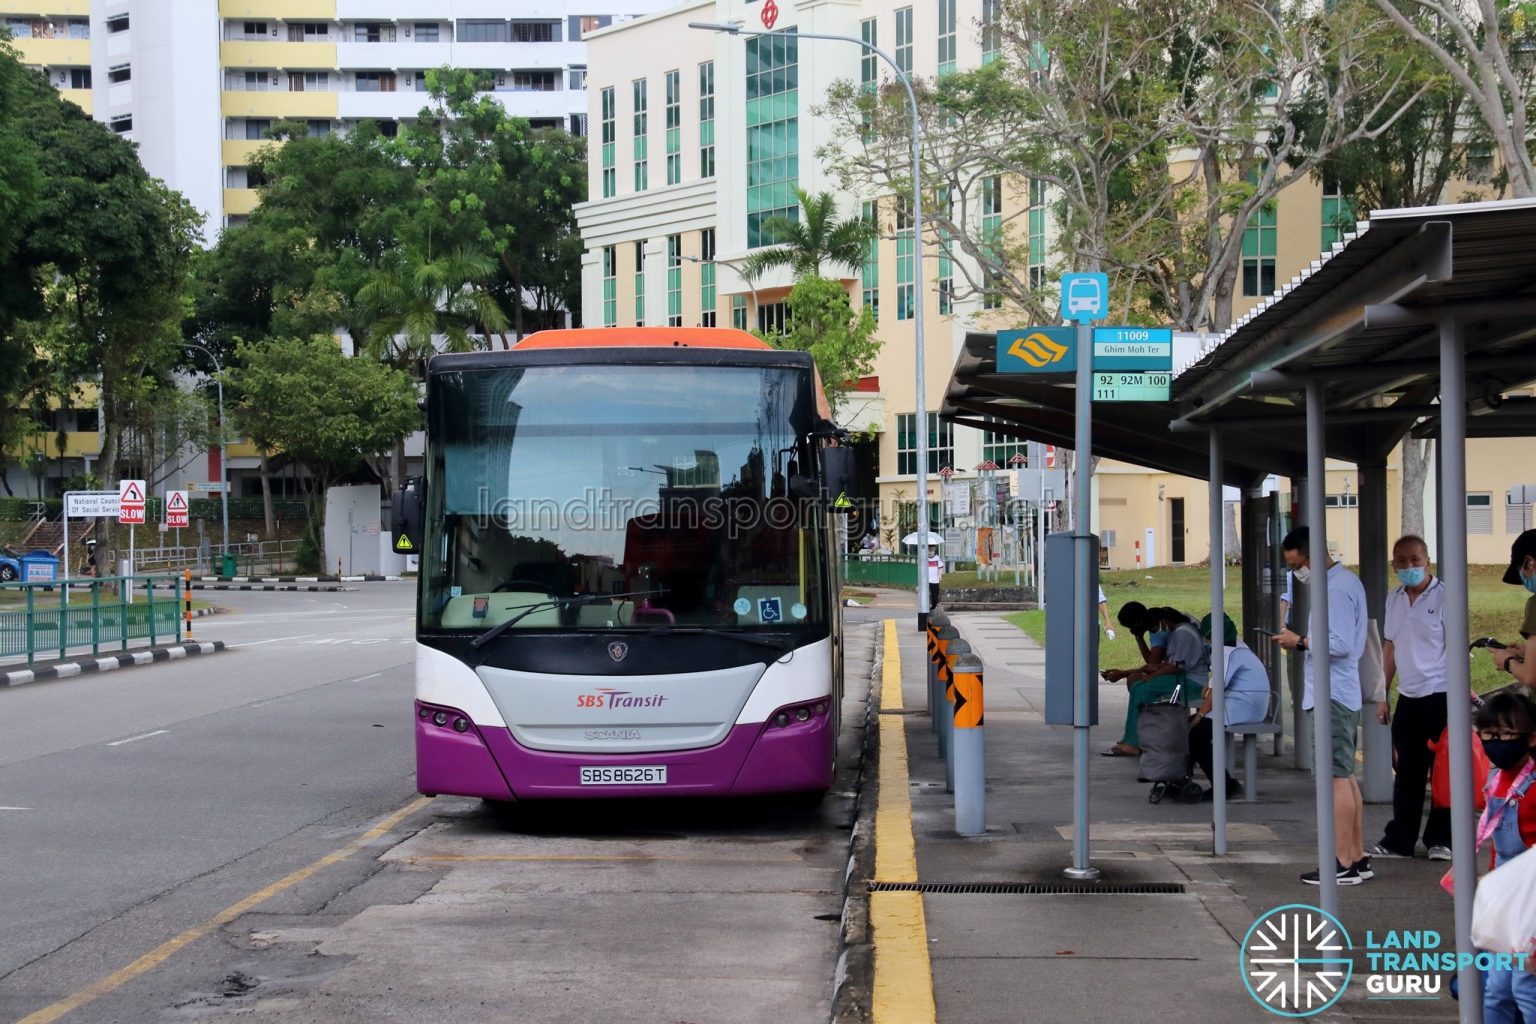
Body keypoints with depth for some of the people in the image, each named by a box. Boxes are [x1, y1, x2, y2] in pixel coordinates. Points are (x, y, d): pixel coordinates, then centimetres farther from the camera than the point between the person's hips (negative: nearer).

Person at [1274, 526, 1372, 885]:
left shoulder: (1337, 589, -16)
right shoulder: (1346, 581, 17)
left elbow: (1340, 644, -24)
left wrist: (1300, 641, -12)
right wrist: (1302, 641, 9)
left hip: (1332, 697, -11)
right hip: (1343, 694, 11)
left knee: (1337, 777, -8)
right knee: (1346, 776, 13)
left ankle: (1343, 864, -7)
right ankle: (1358, 859, 18)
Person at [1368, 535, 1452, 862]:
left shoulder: (1444, 596, -7)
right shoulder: (1394, 600, 11)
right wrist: (1383, 696, 15)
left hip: (1439, 696, -6)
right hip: (1408, 698, 6)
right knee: (1407, 773, 10)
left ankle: (1440, 840, 11)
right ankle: (1399, 840, 16)